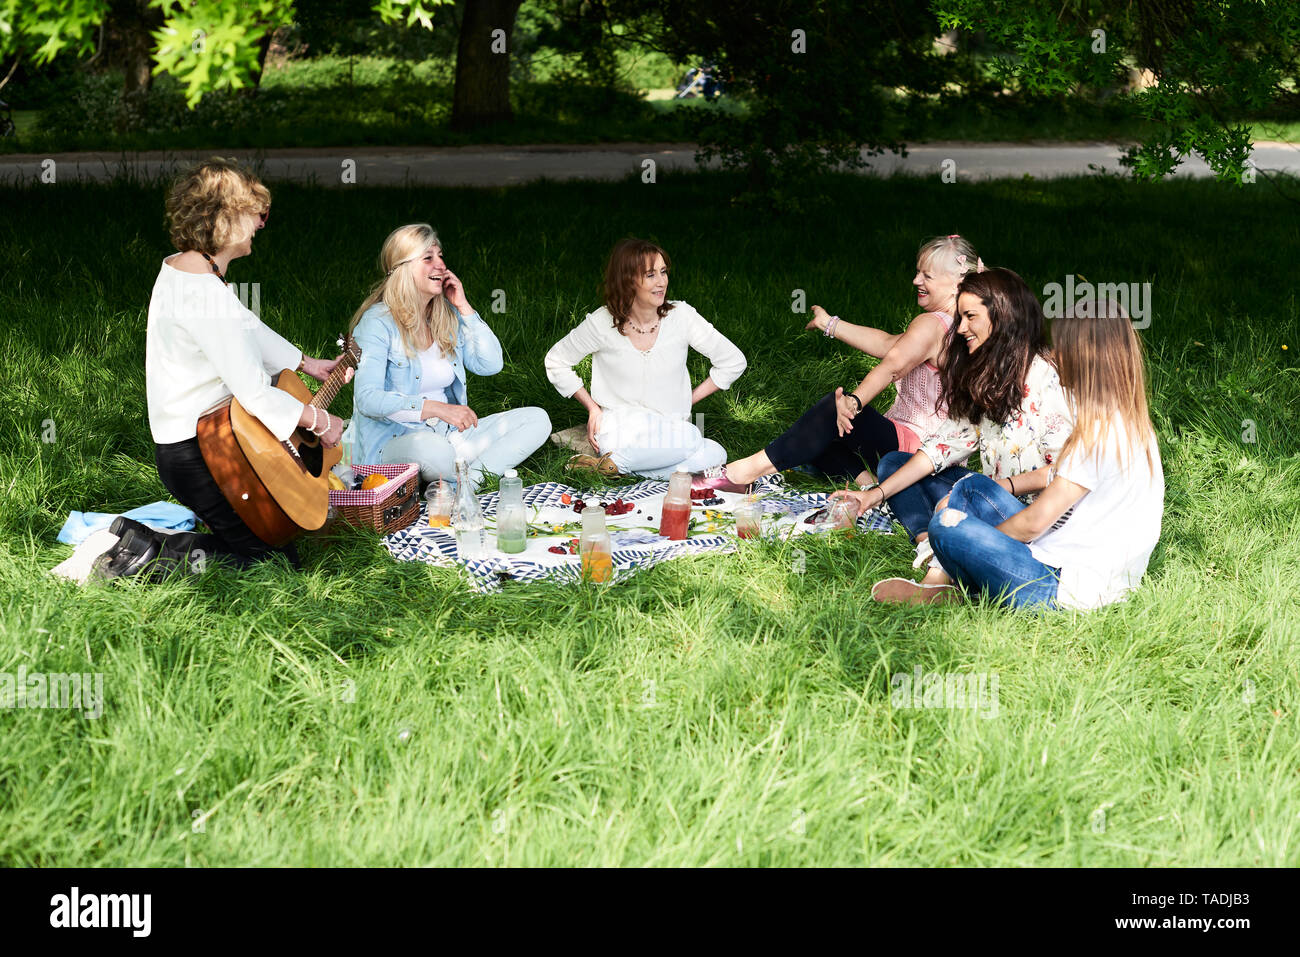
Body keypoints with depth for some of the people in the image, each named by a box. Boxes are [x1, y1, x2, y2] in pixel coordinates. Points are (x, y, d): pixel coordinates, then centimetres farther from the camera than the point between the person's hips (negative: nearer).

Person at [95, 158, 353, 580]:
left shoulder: (180, 267, 8)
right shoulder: (204, 290, -25)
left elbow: (248, 328, 24)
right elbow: (254, 394, -25)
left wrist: (308, 363, 30)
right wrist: (320, 421, -11)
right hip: (196, 455, -10)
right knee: (280, 560, -5)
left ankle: (140, 538, 12)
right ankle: (146, 557, -8)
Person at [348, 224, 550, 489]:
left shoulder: (448, 316, 11)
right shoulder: (378, 323, -10)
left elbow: (491, 364, 6)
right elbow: (367, 399, -21)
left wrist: (464, 307, -1)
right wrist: (437, 409, -30)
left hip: (450, 436, 8)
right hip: (394, 442, -8)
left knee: (536, 419, -6)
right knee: (430, 448, -44)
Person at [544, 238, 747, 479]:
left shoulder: (681, 316, -3)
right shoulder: (602, 323, -6)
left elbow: (734, 362, 6)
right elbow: (556, 361, 10)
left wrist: (688, 400, 3)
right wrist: (592, 408, 3)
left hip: (669, 432, 4)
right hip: (618, 429, -4)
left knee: (715, 456, -29)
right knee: (694, 440, -33)